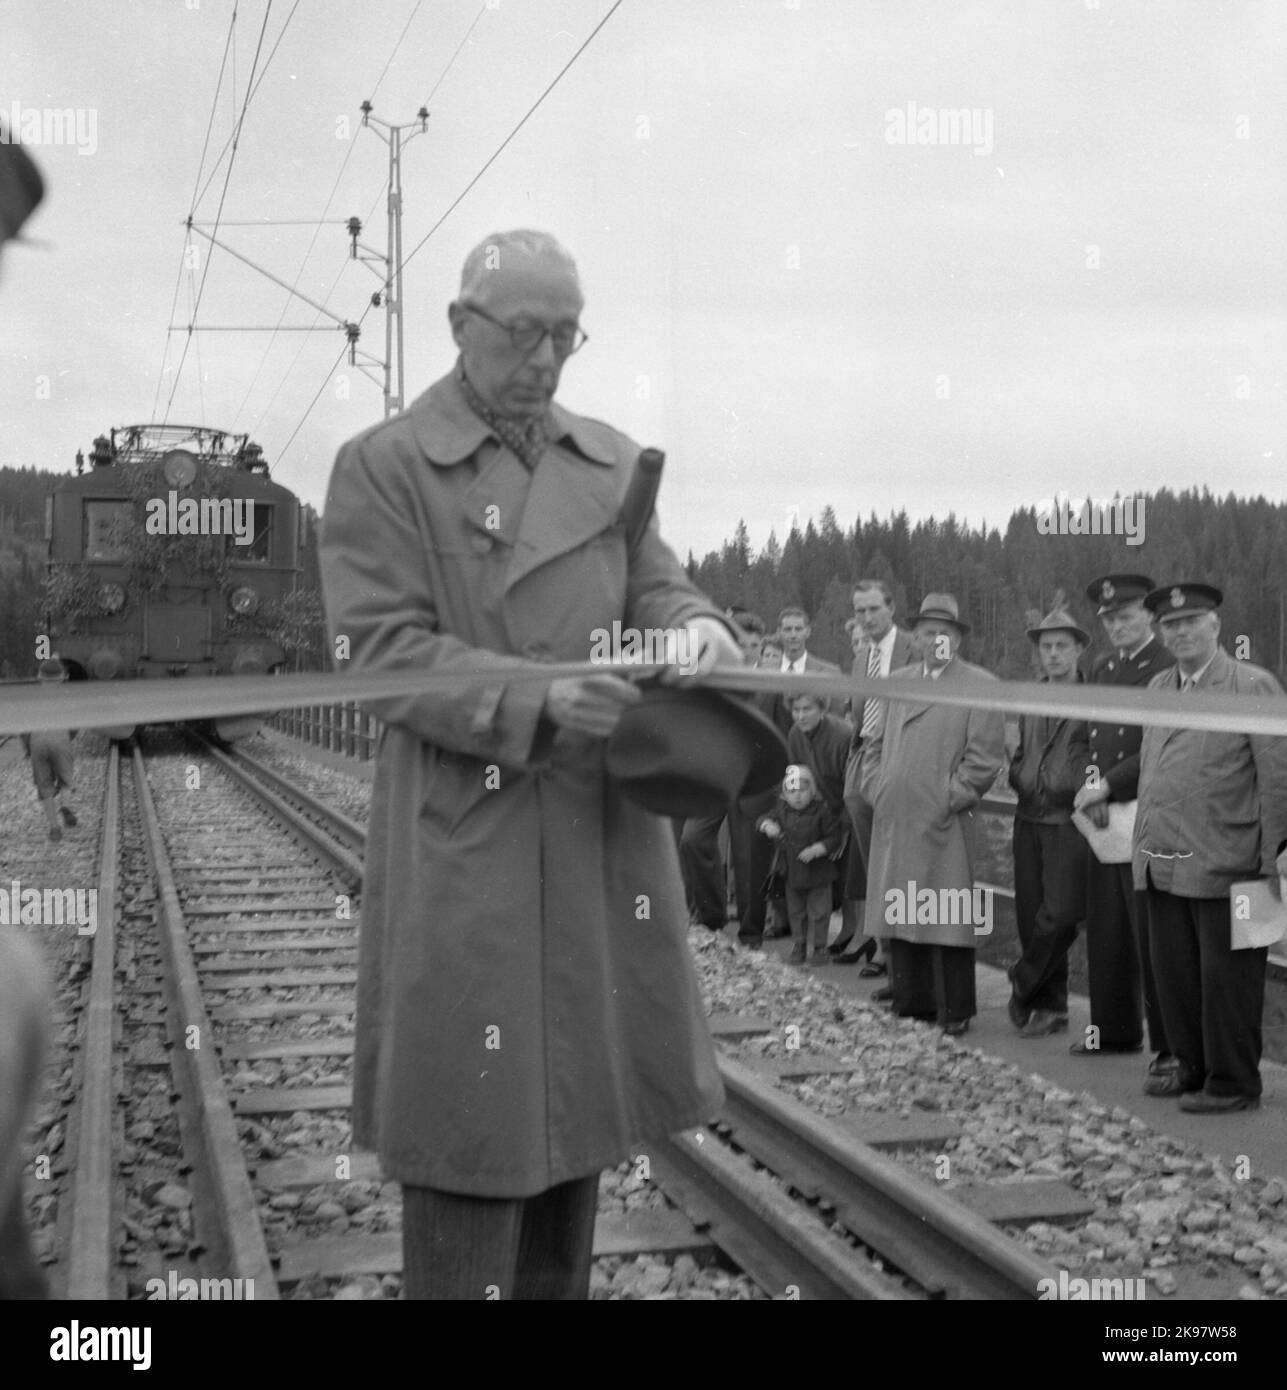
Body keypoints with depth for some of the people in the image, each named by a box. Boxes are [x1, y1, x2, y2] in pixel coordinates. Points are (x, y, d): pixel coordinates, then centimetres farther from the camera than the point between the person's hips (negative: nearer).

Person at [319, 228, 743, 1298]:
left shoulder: (612, 460, 13)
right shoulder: (383, 467, -4)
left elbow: (654, 586, 12)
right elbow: (383, 651, -11)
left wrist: (697, 627, -13)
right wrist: (537, 698, -24)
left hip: (607, 834, 6)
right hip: (467, 843, -6)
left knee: (579, 1111, 16)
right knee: (472, 1130, -2)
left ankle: (560, 1288, 31)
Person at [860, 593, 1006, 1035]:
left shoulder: (980, 685, -1)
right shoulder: (896, 683, 17)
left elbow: (985, 755, -7)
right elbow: (875, 744, 21)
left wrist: (951, 798, -11)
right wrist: (876, 788, 7)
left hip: (944, 823, -5)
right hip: (893, 820, 6)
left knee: (948, 918, -3)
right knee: (901, 915, 9)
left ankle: (955, 1011, 6)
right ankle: (911, 1001, 19)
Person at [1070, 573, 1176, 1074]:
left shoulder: (1169, 670, -10)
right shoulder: (1101, 670, 15)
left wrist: (1108, 785, -15)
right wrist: (1092, 792, -2)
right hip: (1104, 816, 7)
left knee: (1152, 934, -4)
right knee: (1105, 929, 13)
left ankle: (1171, 1044, 4)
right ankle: (1114, 1028, 26)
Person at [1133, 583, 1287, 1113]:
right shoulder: (1157, 688, 14)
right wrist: (1143, 841, 13)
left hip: (1224, 865, -6)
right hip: (1162, 865, 6)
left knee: (1226, 976, 2)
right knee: (1173, 971, 13)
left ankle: (1233, 1083, 15)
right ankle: (1193, 1068, 29)